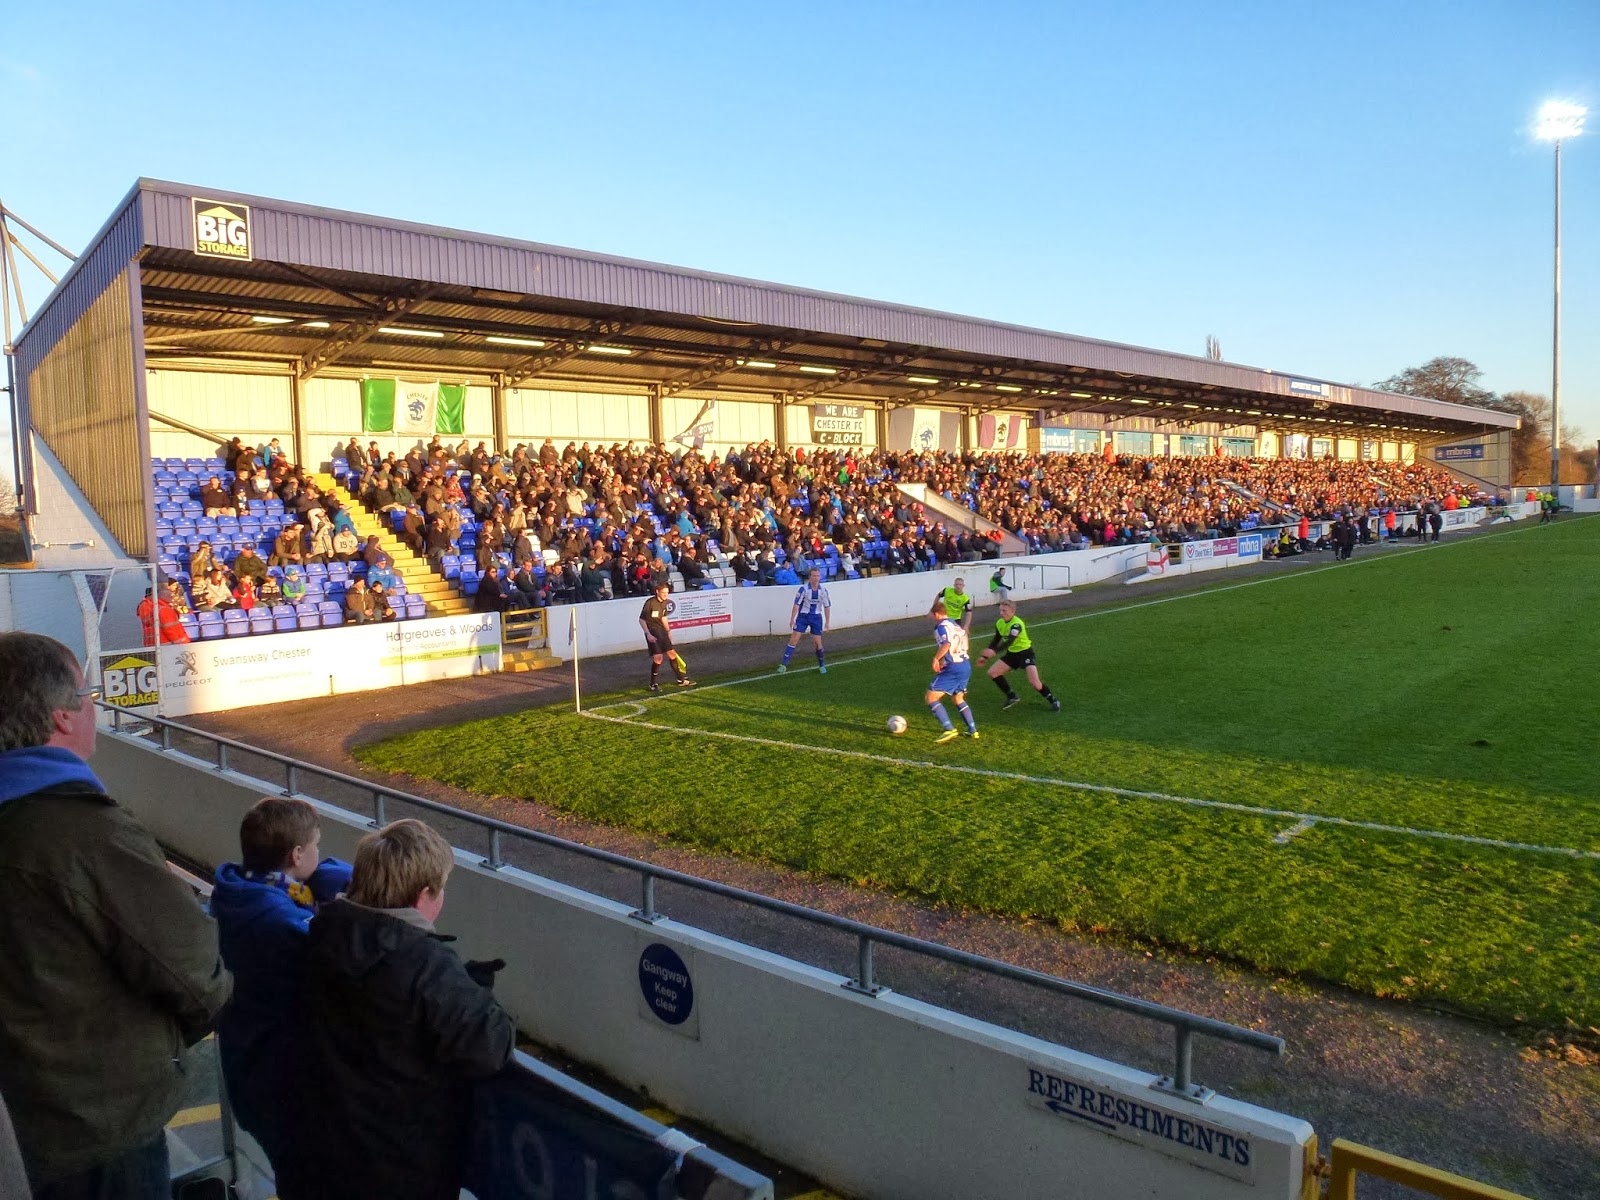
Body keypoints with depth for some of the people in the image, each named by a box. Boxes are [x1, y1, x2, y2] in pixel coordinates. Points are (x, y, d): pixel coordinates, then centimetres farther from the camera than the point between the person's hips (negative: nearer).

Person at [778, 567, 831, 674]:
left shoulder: (823, 590, -6)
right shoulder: (804, 588, -14)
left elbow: (827, 607, 2)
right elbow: (796, 604, -11)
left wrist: (827, 623, 1)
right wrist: (792, 619, -14)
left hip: (817, 617, 2)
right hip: (803, 616, -2)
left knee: (817, 642, 1)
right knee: (794, 639, -8)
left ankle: (822, 665, 20)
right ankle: (784, 665, -5)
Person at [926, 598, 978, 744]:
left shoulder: (942, 626, -9)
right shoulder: (956, 625, 20)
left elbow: (946, 644, -26)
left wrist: (936, 659, -16)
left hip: (952, 668, -9)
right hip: (966, 665, 9)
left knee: (931, 698, -6)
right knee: (958, 699, 27)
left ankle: (949, 730, -16)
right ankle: (973, 730, 25)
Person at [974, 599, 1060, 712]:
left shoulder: (1016, 624, -29)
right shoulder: (999, 623, -4)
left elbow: (1008, 642, -41)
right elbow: (995, 641, 8)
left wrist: (993, 651, -54)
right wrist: (985, 656, 0)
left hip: (1025, 653, -8)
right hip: (1012, 653, 8)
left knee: (1034, 681, -22)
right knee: (992, 672, 0)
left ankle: (1053, 701, 2)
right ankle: (1012, 696, 15)